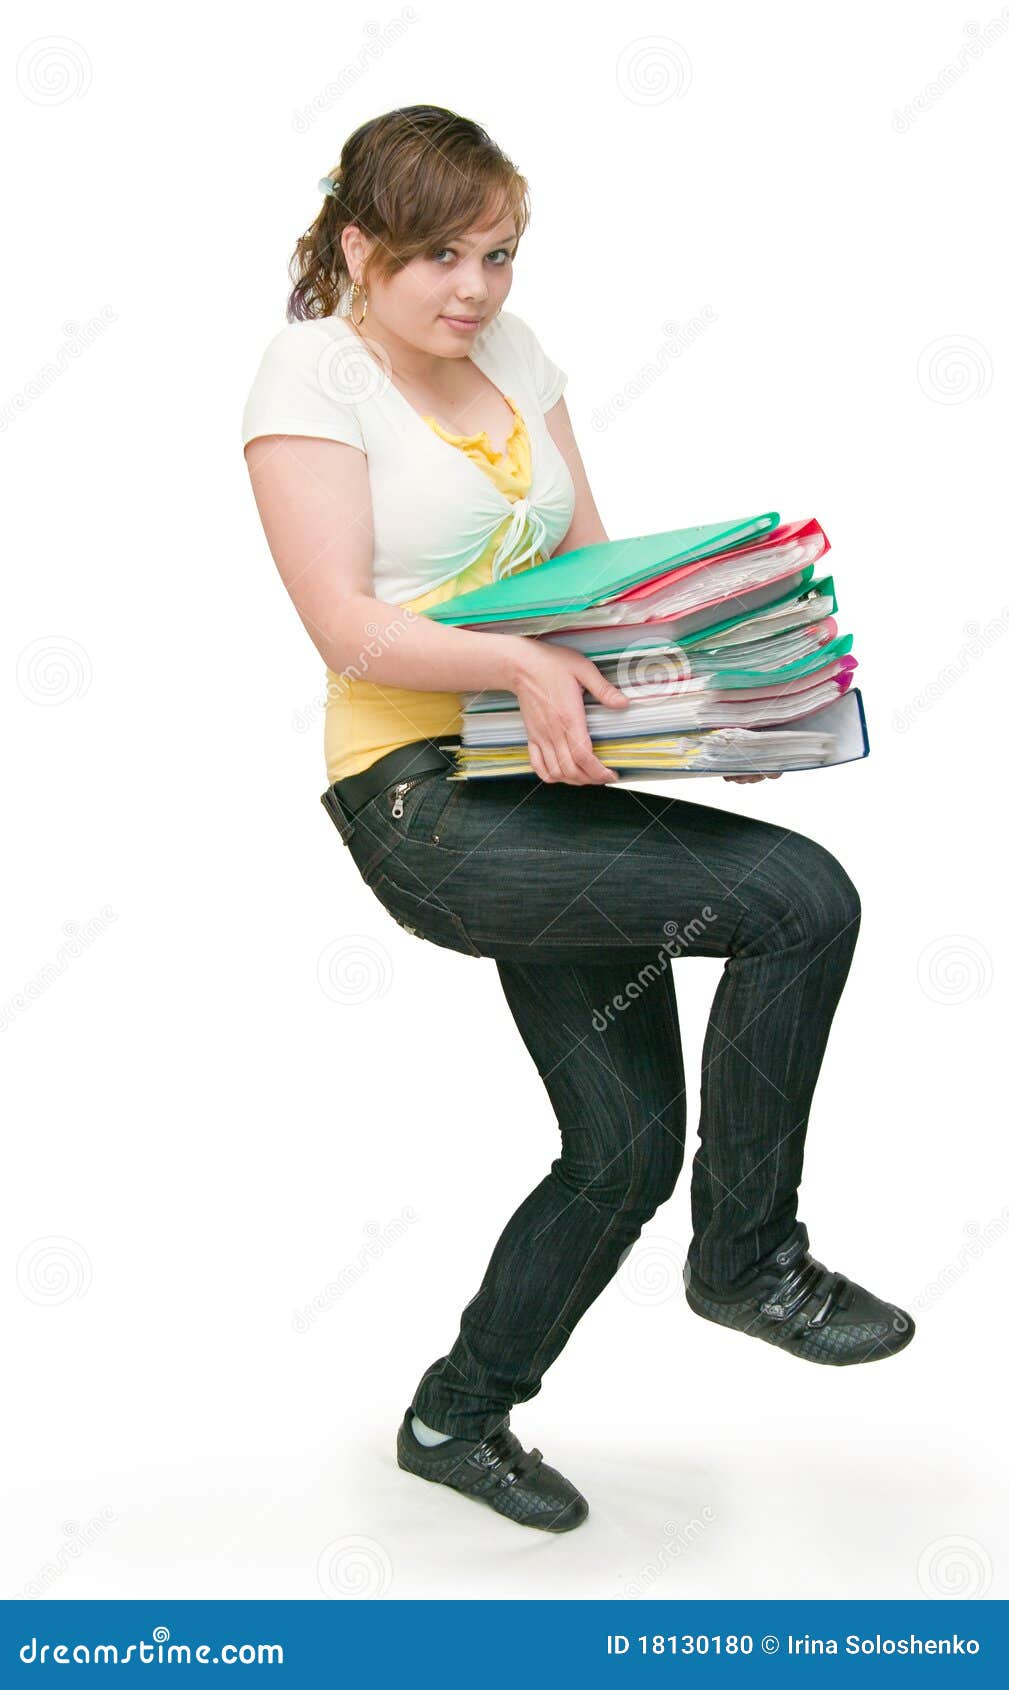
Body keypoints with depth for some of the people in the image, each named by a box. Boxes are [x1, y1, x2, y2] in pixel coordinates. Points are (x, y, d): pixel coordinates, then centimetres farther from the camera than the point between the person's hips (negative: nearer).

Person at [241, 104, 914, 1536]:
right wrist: (519, 664, -33)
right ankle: (747, 1257, 0)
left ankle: (460, 1416, 29)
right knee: (802, 895, -20)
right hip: (421, 799, -8)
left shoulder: (511, 352, 15)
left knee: (628, 1141, 7)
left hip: (546, 785, 8)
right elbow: (346, 623, -17)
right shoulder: (311, 371, -6)